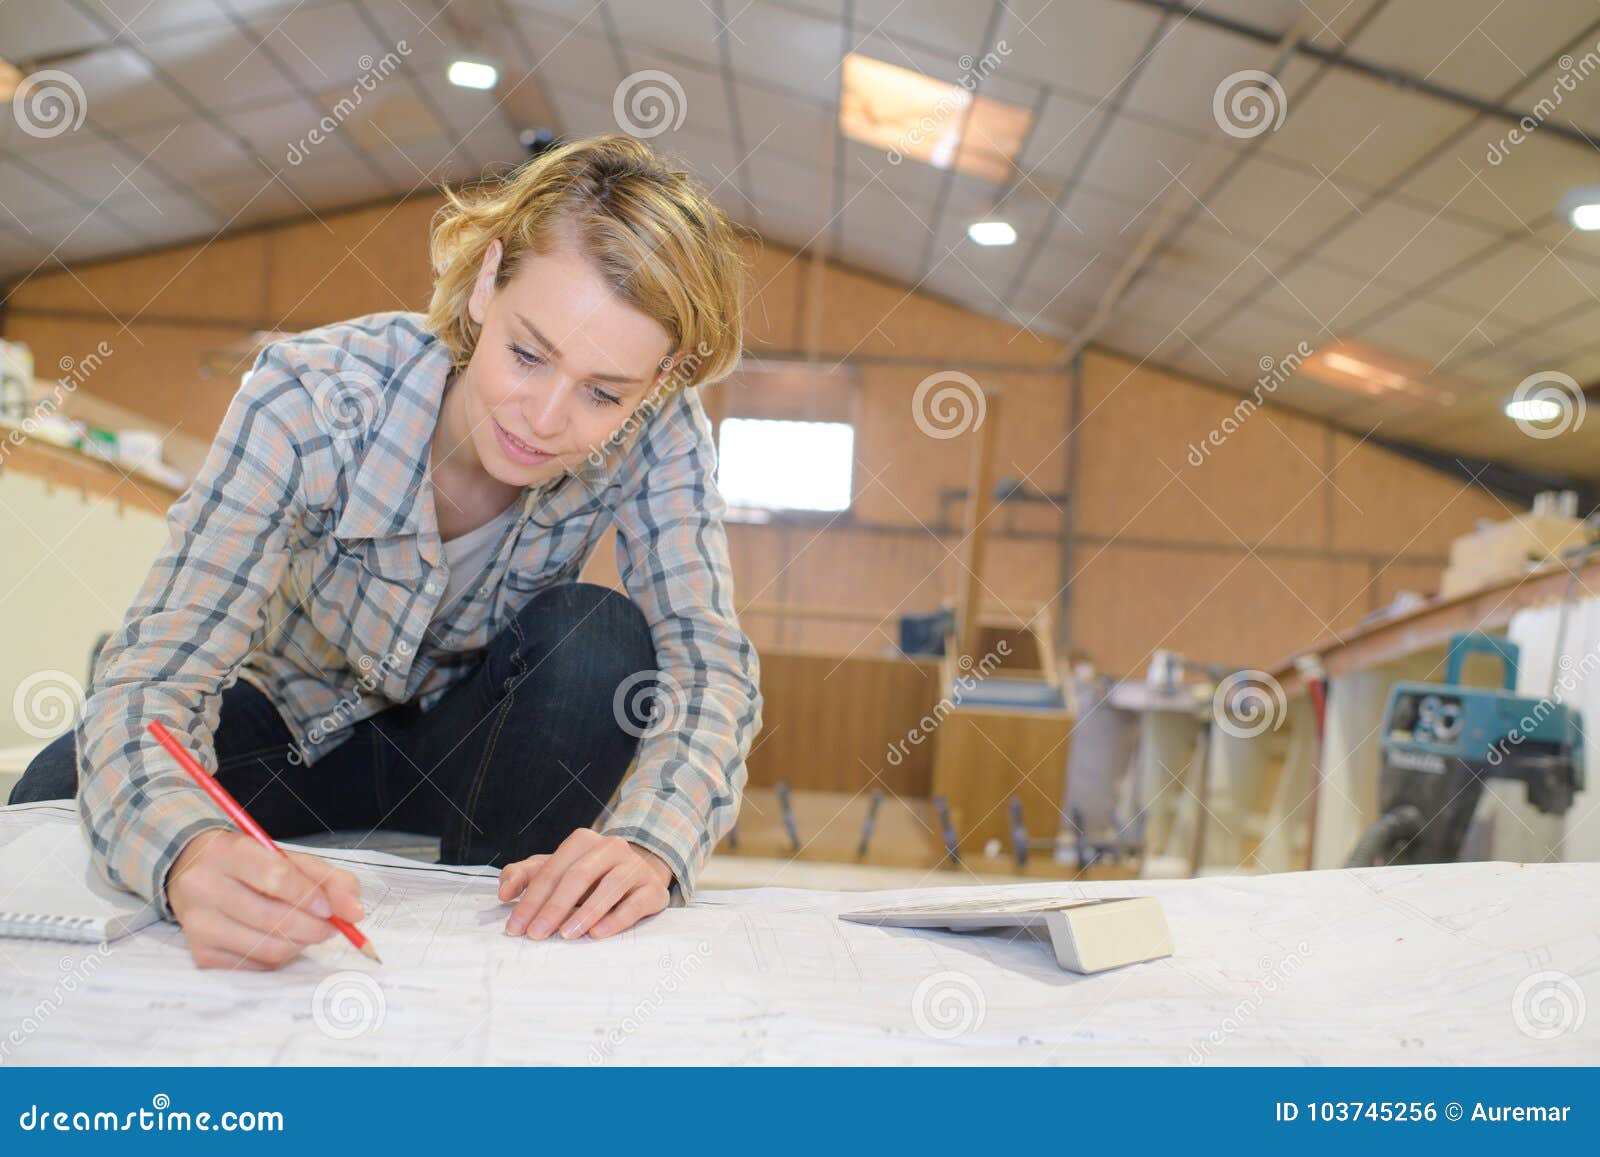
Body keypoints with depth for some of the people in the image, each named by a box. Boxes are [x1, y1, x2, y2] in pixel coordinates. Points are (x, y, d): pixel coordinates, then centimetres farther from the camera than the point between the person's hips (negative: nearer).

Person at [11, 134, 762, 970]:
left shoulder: (655, 430, -25)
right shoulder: (312, 400, -31)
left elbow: (710, 660, -28)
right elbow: (151, 674, -35)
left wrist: (649, 844, -50)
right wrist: (189, 854, -59)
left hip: (469, 743, 1)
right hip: (291, 722, 0)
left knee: (599, 636, -30)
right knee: (57, 799, -26)